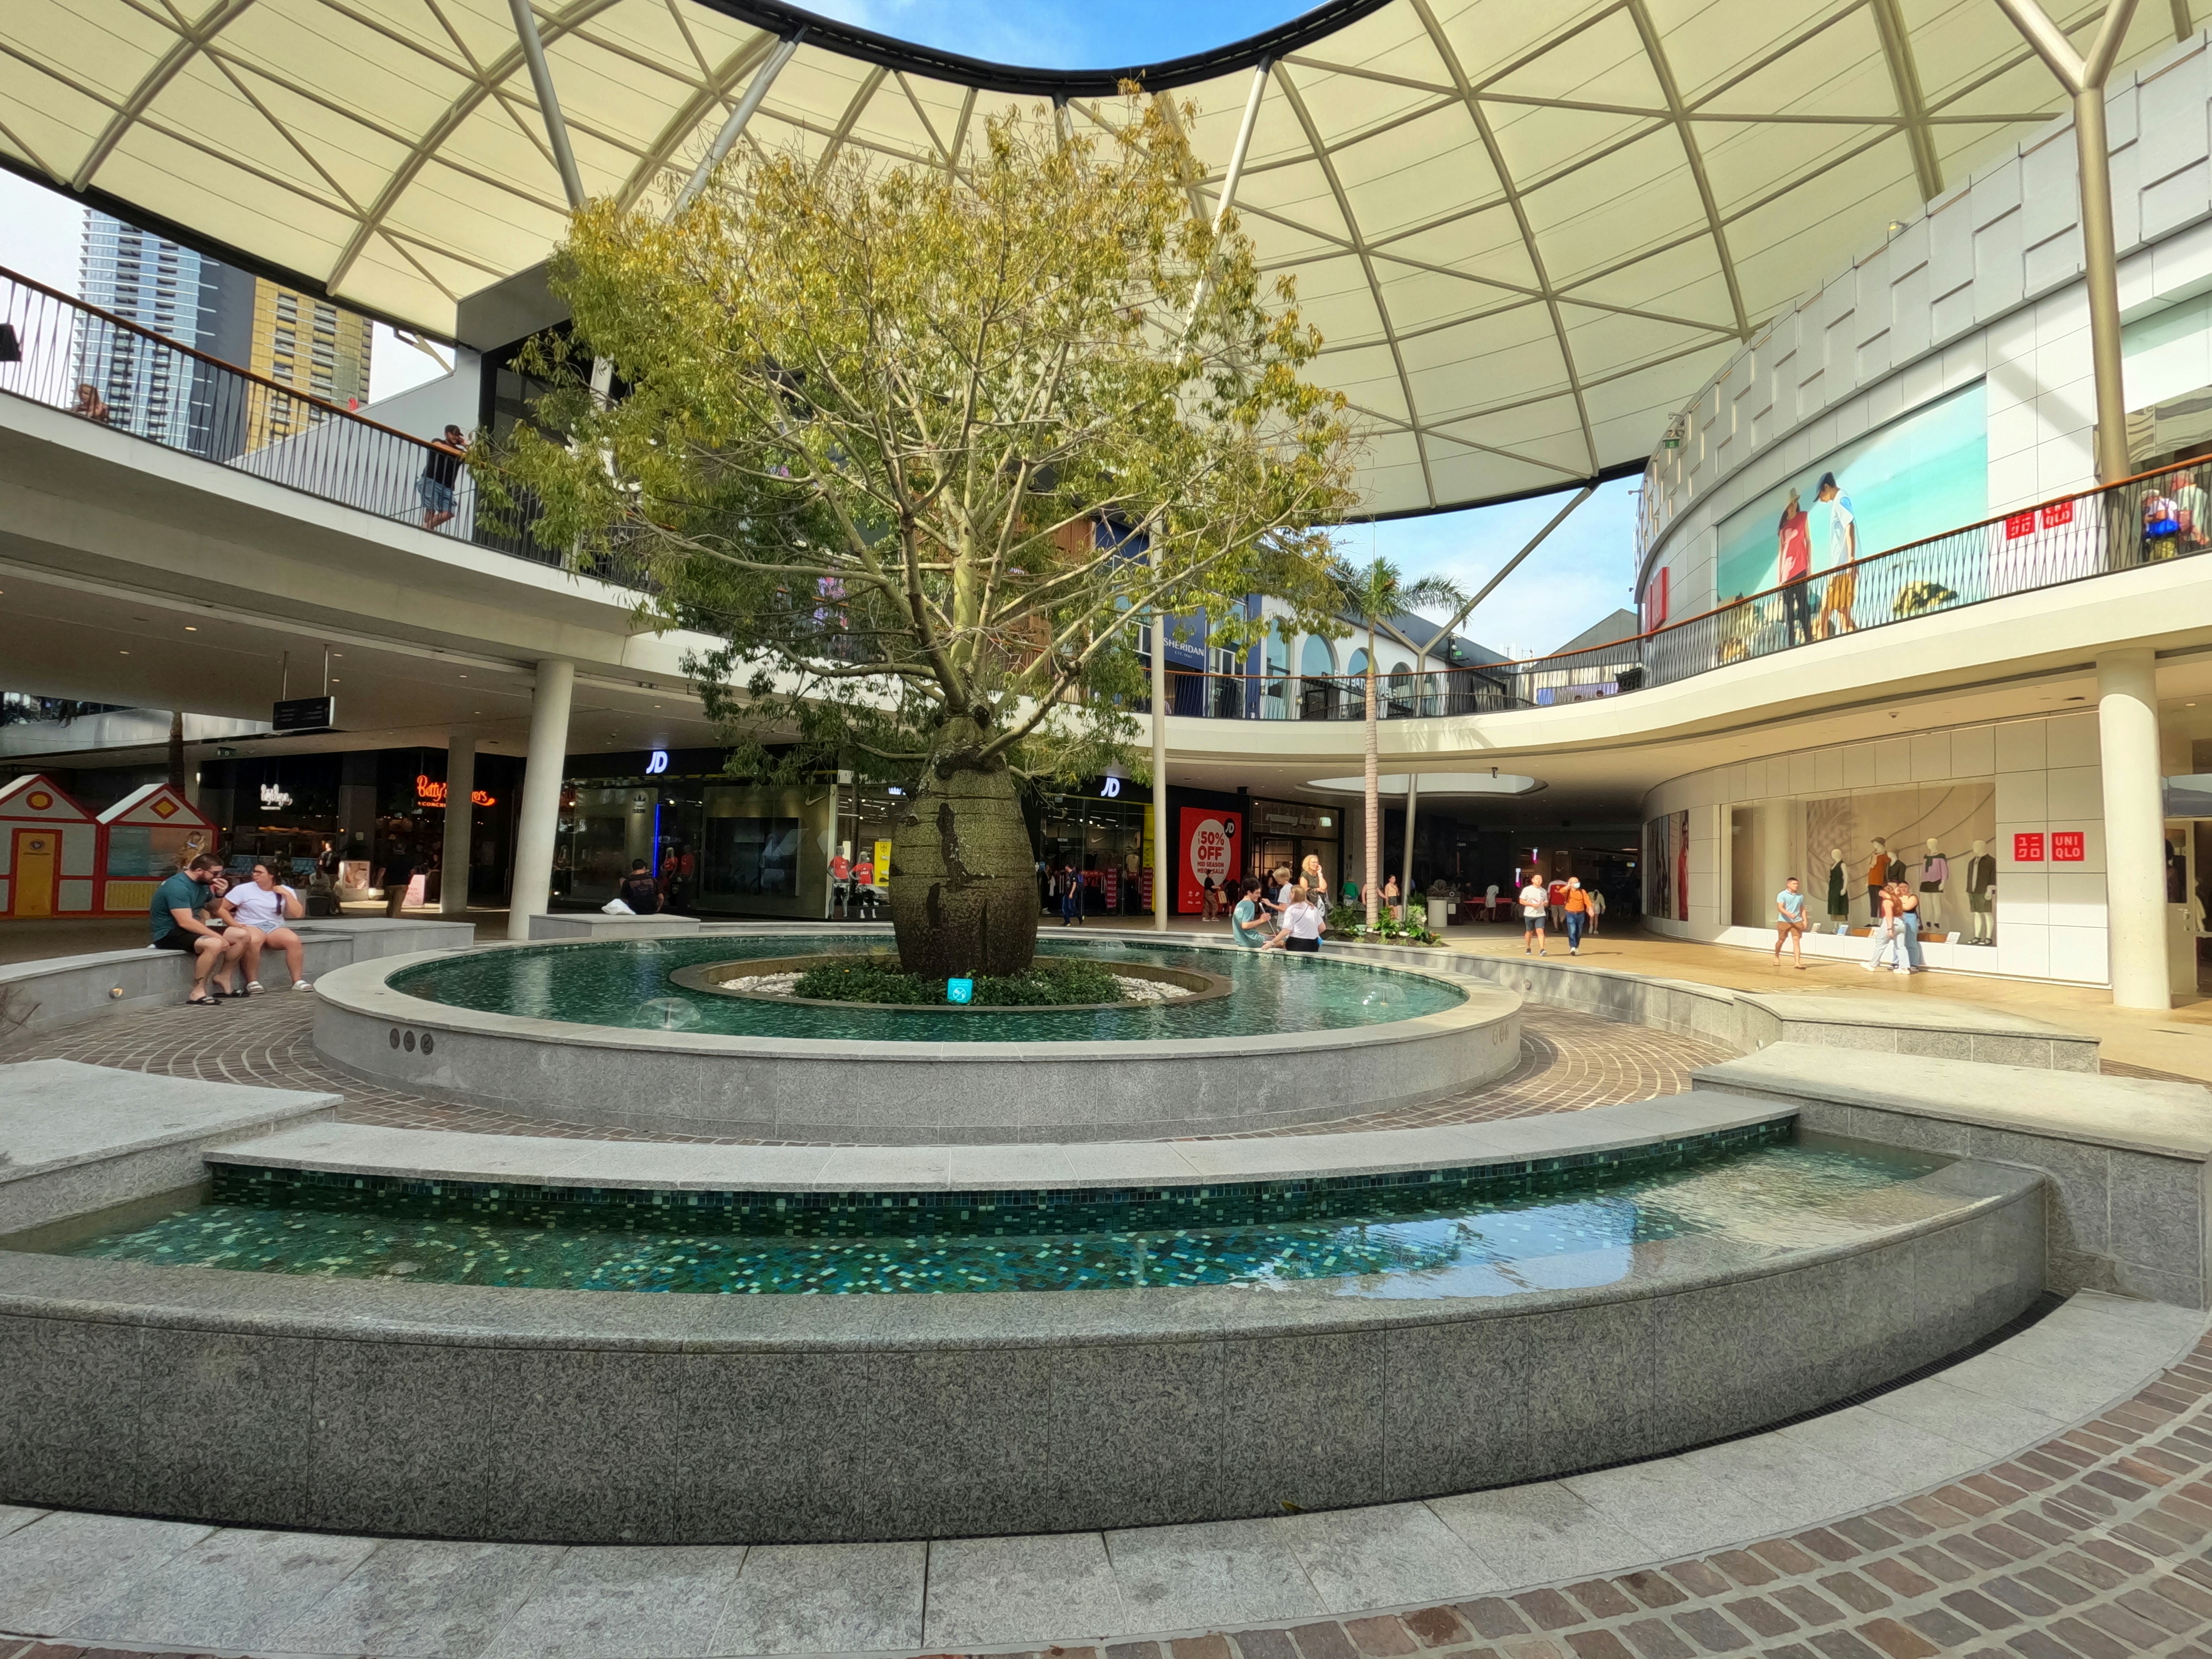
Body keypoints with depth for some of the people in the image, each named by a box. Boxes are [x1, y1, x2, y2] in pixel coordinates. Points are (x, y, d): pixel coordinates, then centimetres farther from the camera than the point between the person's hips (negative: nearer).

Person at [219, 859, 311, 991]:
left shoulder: (286, 891, 6)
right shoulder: (243, 889, 1)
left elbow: (298, 914, -2)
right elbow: (221, 909, 2)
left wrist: (288, 895, -10)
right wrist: (235, 924, -11)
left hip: (275, 927, 2)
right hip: (251, 926, -2)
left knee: (294, 940, -31)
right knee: (253, 941, -39)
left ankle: (298, 981, -26)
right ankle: (252, 982, -26)